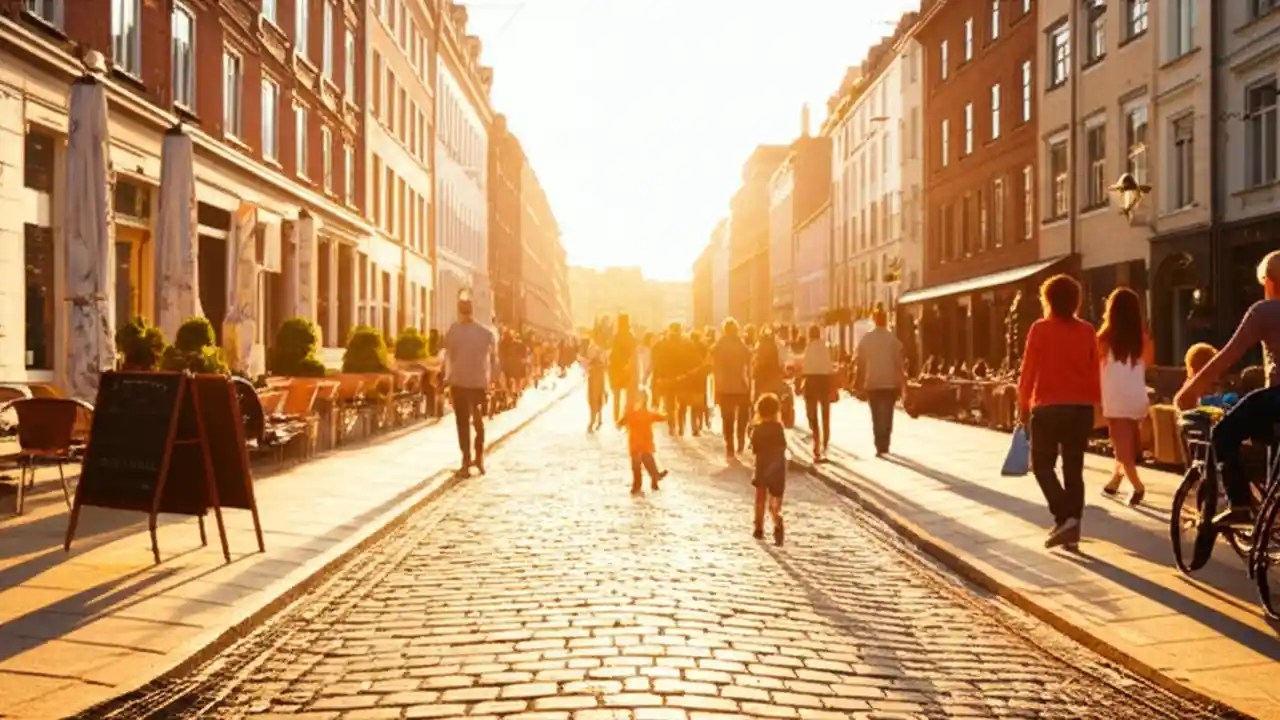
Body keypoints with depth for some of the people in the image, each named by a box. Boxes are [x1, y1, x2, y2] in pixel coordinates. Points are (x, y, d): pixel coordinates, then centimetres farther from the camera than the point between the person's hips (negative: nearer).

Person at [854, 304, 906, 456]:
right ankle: (884, 445, -5)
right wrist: (902, 384, -1)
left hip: (871, 383, 2)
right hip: (890, 382, -1)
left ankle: (879, 445, 7)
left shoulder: (865, 338, 0)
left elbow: (859, 362, 2)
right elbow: (900, 362, -7)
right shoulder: (892, 339, -6)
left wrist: (859, 383, 10)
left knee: (876, 415, 11)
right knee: (887, 415, 4)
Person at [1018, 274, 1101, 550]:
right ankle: (1072, 529, 10)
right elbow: (1095, 372, 7)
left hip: (1048, 407, -4)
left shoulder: (1040, 329, -6)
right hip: (1081, 407, 4)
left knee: (1042, 464, 7)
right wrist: (1093, 404, 16)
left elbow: (1029, 369, -5)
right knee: (1074, 468, 9)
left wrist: (1023, 404, 5)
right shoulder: (1087, 331, 5)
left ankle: (1065, 517, -10)